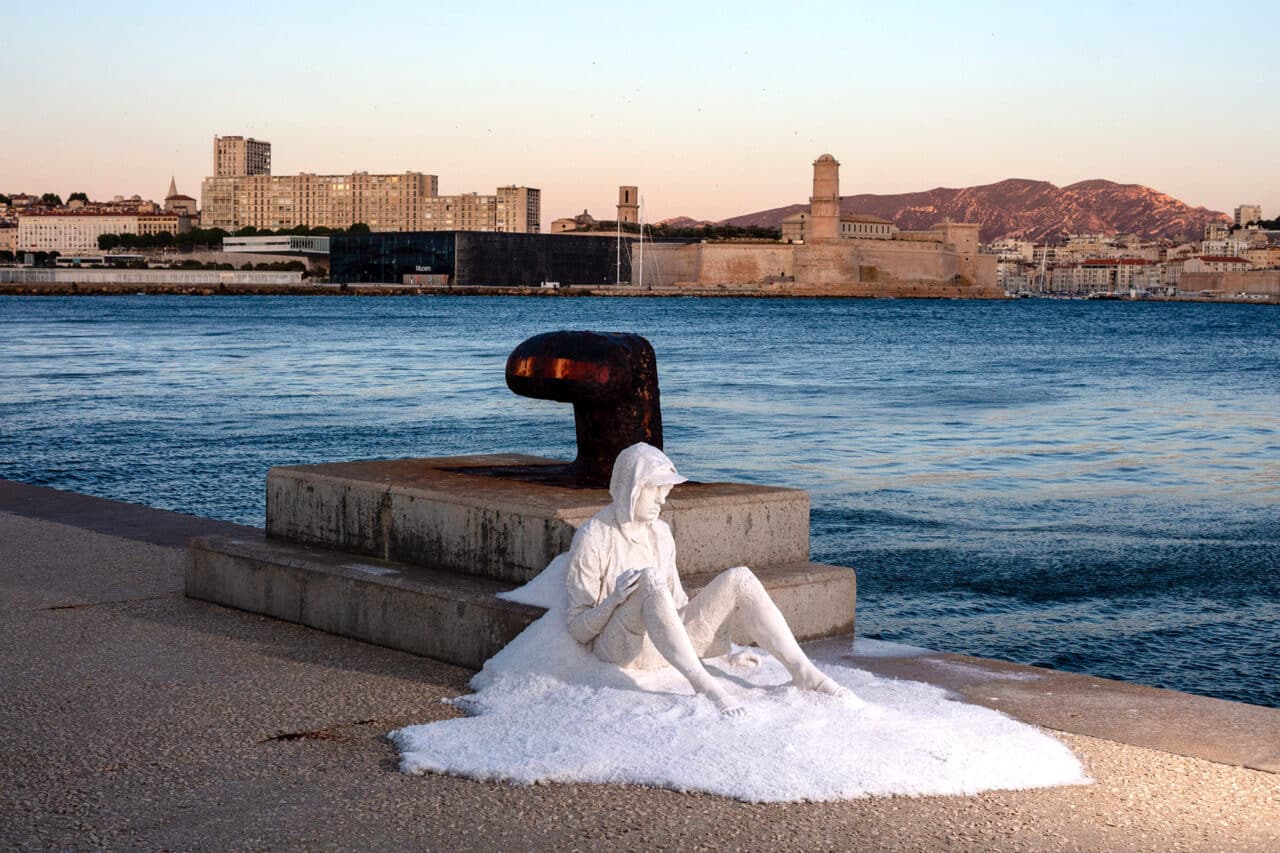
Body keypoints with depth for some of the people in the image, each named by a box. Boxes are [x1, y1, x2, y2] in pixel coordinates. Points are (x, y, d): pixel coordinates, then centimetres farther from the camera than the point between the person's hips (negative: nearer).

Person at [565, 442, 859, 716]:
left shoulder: (659, 532, 13)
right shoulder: (592, 538, -8)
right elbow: (578, 629, -8)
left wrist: (722, 649, 14)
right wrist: (616, 597, -27)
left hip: (667, 642, 7)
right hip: (621, 646, -6)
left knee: (739, 579, -13)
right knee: (650, 578, -36)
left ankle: (804, 671, -19)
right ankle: (703, 683, -45)